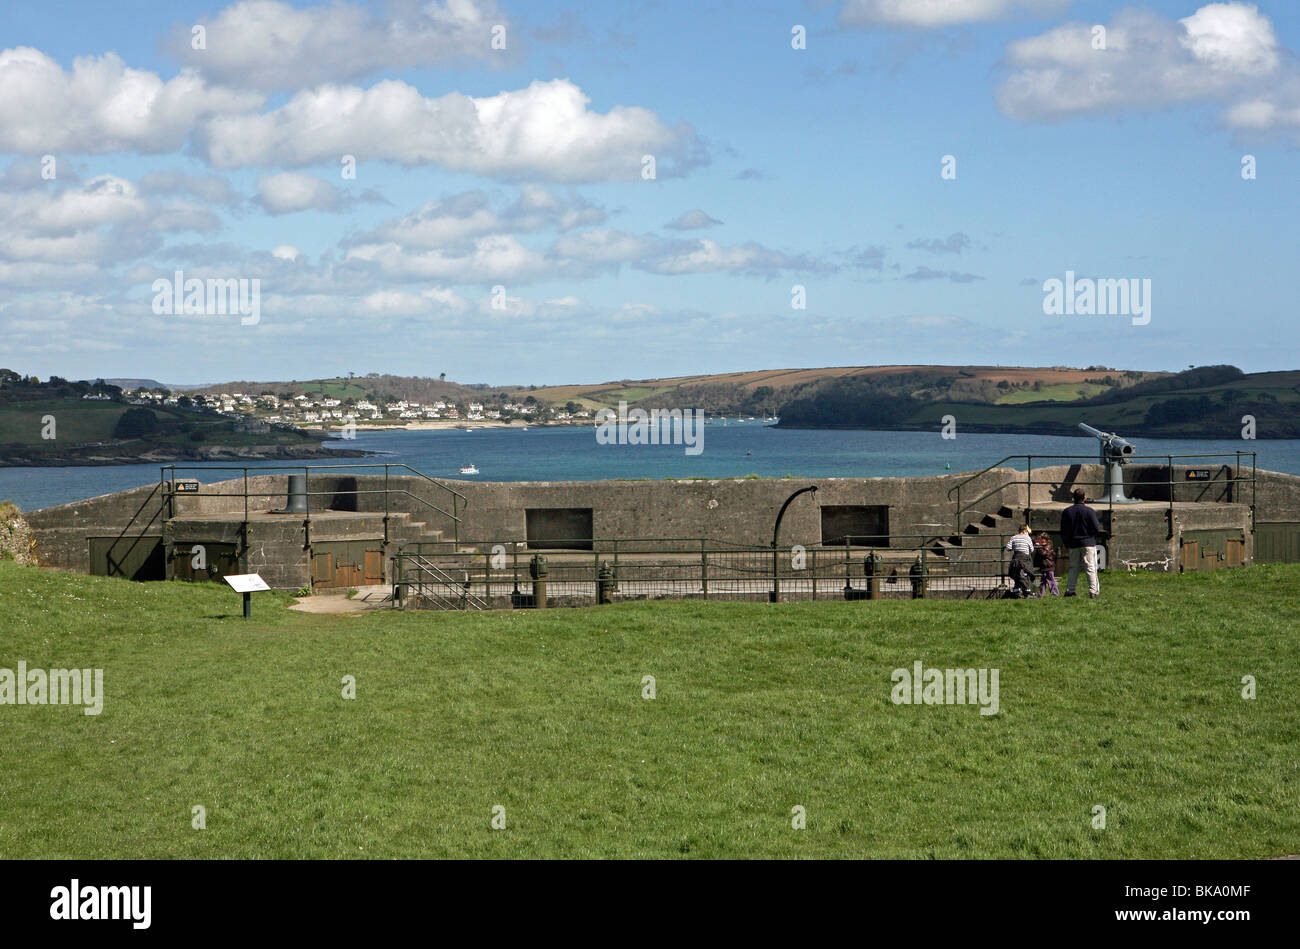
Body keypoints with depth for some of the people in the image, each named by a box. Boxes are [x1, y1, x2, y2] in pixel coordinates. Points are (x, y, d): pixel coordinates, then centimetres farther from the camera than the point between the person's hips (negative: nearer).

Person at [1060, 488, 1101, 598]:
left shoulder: (1066, 512, 3)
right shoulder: (1089, 511, -8)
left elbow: (1063, 531, 6)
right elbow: (1097, 529, -9)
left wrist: (1066, 544, 17)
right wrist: (1100, 524, 14)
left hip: (1073, 545, 3)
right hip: (1088, 544, -3)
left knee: (1073, 568, 11)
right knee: (1090, 568, -1)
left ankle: (1070, 590, 9)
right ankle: (1093, 591, -5)